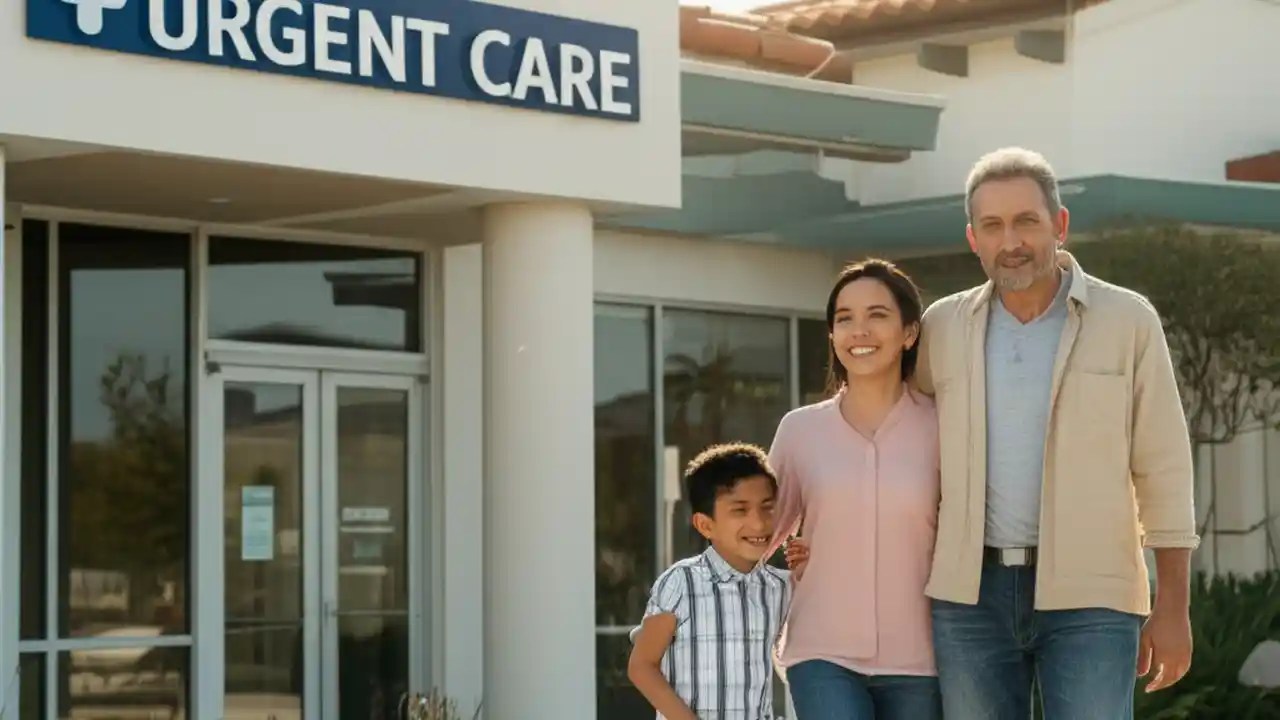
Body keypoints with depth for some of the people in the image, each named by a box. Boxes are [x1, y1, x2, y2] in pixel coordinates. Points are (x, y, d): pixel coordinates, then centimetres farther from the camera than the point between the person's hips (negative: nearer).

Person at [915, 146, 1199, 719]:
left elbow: (1163, 471, 0)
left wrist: (1172, 607, -3)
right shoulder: (942, 327, 6)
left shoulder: (1127, 320, -1)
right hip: (971, 594, 3)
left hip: (1089, 599, -3)